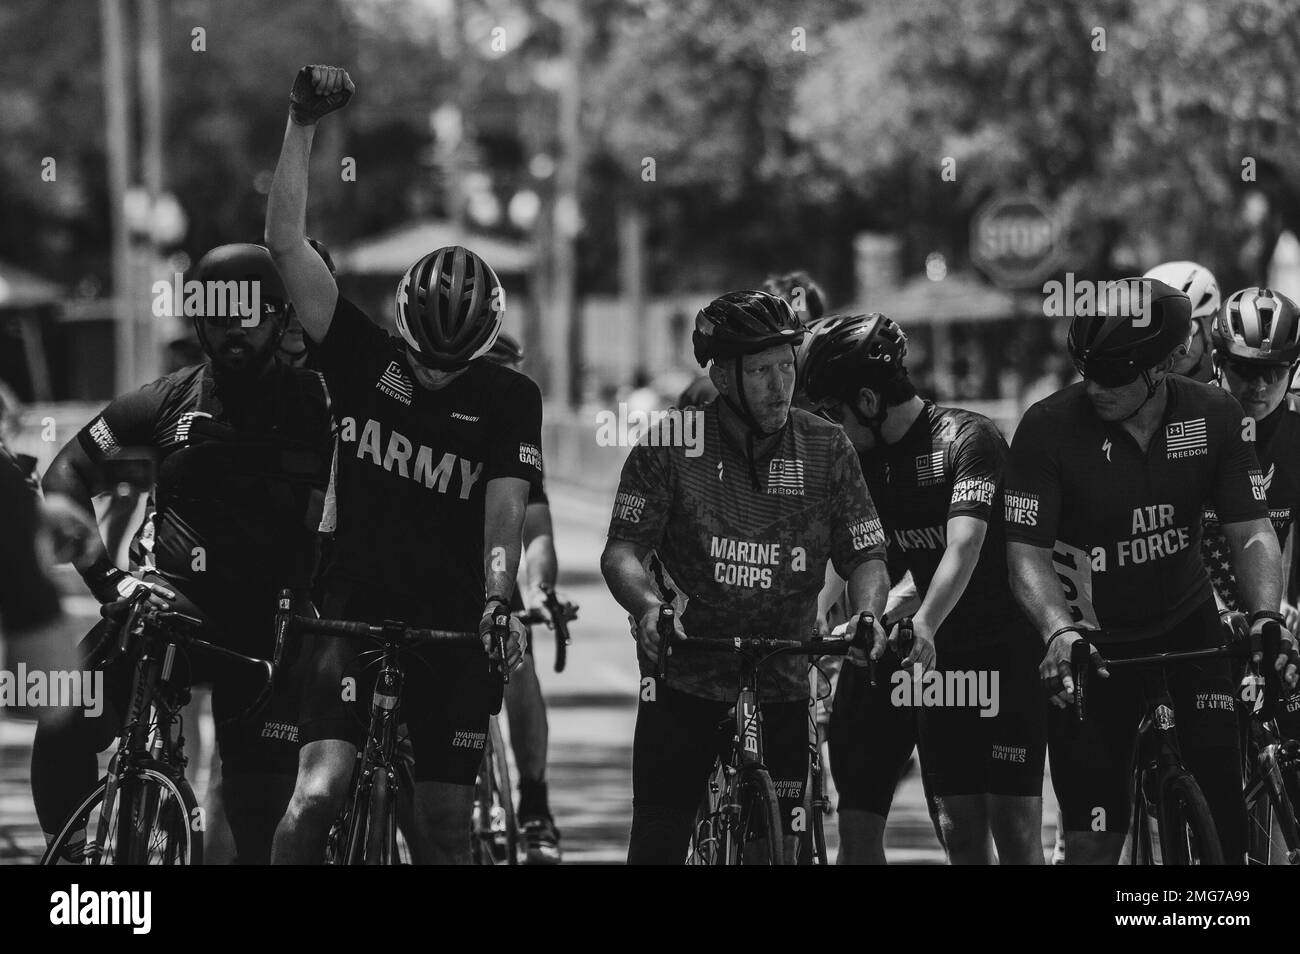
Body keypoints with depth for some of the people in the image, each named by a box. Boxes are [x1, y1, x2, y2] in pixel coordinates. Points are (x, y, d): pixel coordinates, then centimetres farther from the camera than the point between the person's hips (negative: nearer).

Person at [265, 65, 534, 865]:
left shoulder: (510, 400, -1)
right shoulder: (366, 361, 1)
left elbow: (505, 507, -12)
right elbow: (288, 244, -5)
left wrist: (498, 598, -30)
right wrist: (303, 126, -12)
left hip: (454, 628, 0)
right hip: (355, 613, 0)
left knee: (445, 826, 2)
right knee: (318, 794, -18)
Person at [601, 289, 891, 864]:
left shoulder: (825, 449, 0)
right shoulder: (671, 445, -6)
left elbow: (865, 555, 1)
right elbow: (622, 551, -9)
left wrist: (866, 616, -21)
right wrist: (650, 606, -30)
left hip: (781, 687, 2)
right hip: (683, 681, -2)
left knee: (778, 847, 0)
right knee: (659, 844, -4)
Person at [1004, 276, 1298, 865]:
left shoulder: (1216, 418, -10)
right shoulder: (1049, 428, -19)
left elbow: (1251, 531, -7)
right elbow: (1026, 555, -19)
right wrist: (1060, 633, -38)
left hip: (1187, 621, 2)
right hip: (1091, 642, -2)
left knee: (1232, 786, -15)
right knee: (1093, 839, -4)